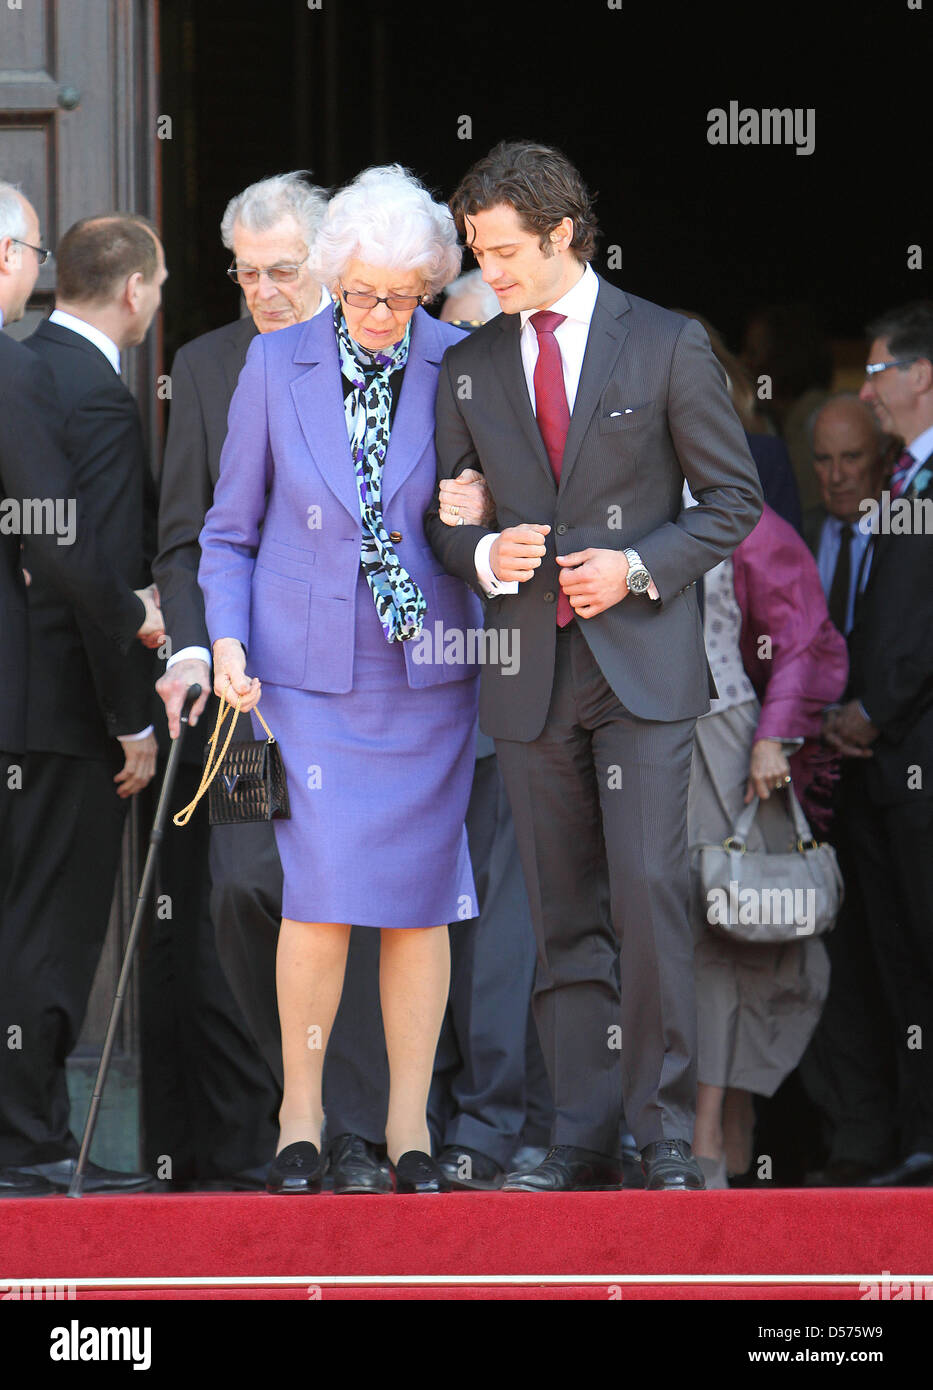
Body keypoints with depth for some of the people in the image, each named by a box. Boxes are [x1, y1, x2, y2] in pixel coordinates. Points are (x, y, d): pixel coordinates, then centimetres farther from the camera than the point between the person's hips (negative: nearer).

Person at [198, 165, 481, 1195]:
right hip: (309, 673, -1)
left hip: (427, 674, 1)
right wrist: (227, 640, -4)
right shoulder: (276, 367, 2)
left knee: (420, 896, 1)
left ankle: (410, 1125, 10)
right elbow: (232, 530, 8)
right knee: (320, 896, -9)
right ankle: (300, 1115, 5)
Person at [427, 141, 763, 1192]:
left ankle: (667, 1132, -6)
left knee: (649, 893, -12)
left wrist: (639, 567, -10)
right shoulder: (469, 368, 11)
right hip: (530, 672, 3)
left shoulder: (668, 346, 1)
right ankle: (582, 1137, 7)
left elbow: (733, 497, 4)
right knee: (564, 917, 4)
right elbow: (443, 516, 16)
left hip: (641, 665, -3)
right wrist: (484, 556, -7)